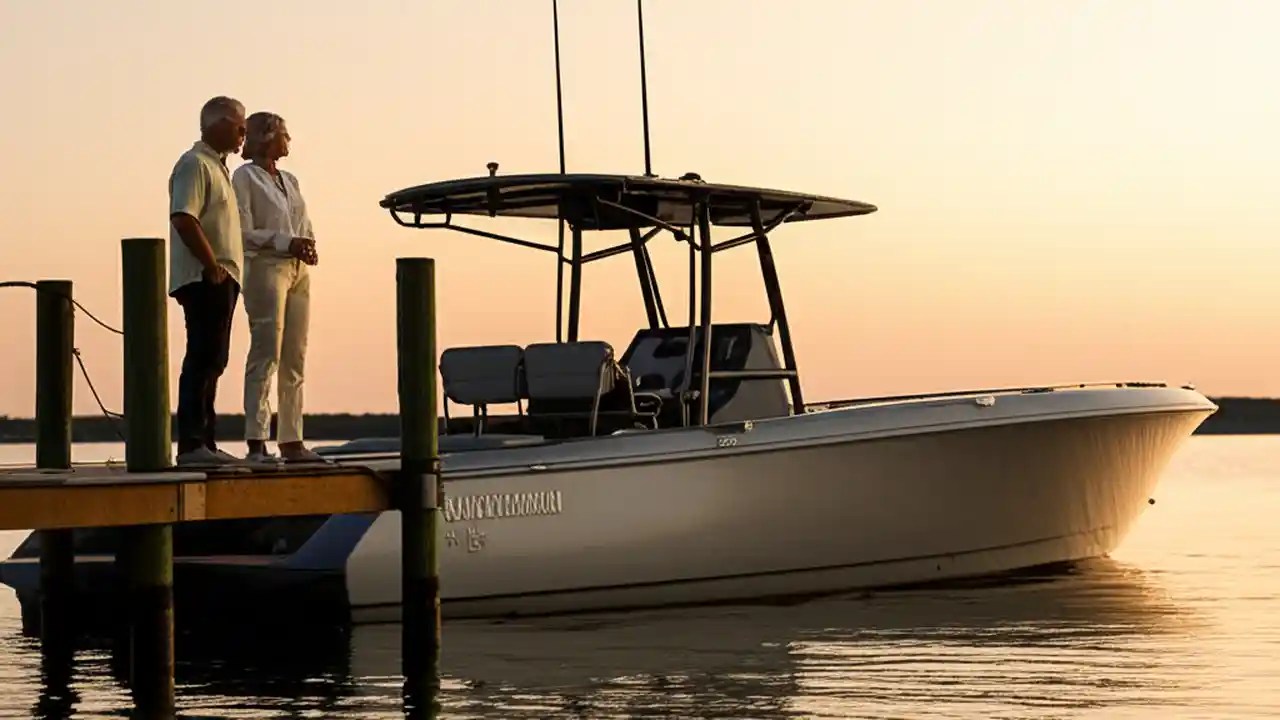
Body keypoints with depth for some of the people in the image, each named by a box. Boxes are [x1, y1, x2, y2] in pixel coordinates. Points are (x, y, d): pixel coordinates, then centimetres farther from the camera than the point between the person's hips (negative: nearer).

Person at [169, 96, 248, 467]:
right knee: (203, 359, -12)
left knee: (211, 361, 11)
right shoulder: (195, 164, -10)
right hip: (205, 279, -11)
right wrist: (212, 265, -21)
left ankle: (204, 442, 15)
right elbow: (183, 218, -21)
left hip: (220, 279, 11)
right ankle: (192, 444, -14)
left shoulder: (216, 165, 22)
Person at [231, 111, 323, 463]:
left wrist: (308, 247, -2)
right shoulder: (246, 177, -1)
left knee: (295, 359, 5)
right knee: (266, 354, -13)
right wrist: (287, 242, -17)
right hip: (265, 267, -7)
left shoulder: (290, 180, 20)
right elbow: (244, 232, -9)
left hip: (298, 270, 8)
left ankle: (292, 441, 6)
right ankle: (256, 443, -15)